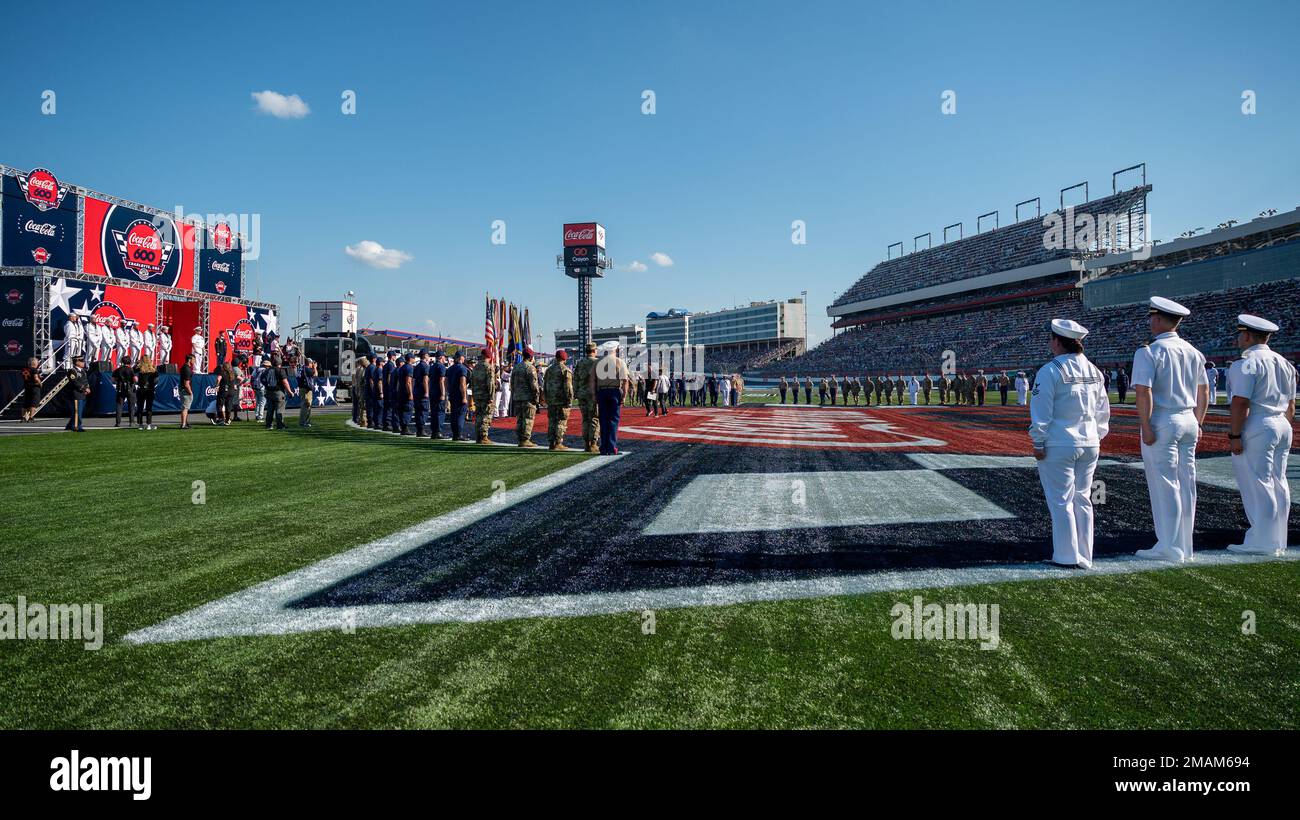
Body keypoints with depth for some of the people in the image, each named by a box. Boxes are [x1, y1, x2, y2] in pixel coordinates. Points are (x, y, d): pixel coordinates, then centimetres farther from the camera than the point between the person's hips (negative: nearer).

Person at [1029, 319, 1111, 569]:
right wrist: (1096, 438, 21)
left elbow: (1041, 412, -14)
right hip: (1089, 444, 7)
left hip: (1059, 446, -7)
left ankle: (1067, 557, 7)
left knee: (1061, 502, 2)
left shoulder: (1050, 371, -13)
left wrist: (1038, 443, -7)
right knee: (1083, 500, 13)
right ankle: (1085, 557, 19)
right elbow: (1103, 411, 14)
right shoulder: (1094, 371, 9)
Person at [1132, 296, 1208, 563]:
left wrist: (1146, 427, -17)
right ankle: (1184, 546, 19)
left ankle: (1169, 548, 3)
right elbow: (1204, 391, 18)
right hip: (1188, 421, 7)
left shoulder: (1149, 352, -12)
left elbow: (1143, 392, -21)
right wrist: (1197, 423, 24)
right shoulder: (1193, 352, 11)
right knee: (1186, 485, 11)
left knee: (1164, 486, -2)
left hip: (1162, 423, -7)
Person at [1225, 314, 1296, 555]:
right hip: (1283, 427, 9)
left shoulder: (1246, 363, -13)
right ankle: (1277, 542, 18)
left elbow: (1241, 402, -19)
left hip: (1256, 429, -9)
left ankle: (1262, 543, -2)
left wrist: (1235, 435, -17)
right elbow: (1291, 404, 18)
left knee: (1258, 485, -5)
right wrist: (1285, 427, 24)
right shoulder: (1285, 363, 15)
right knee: (1278, 483, 12)